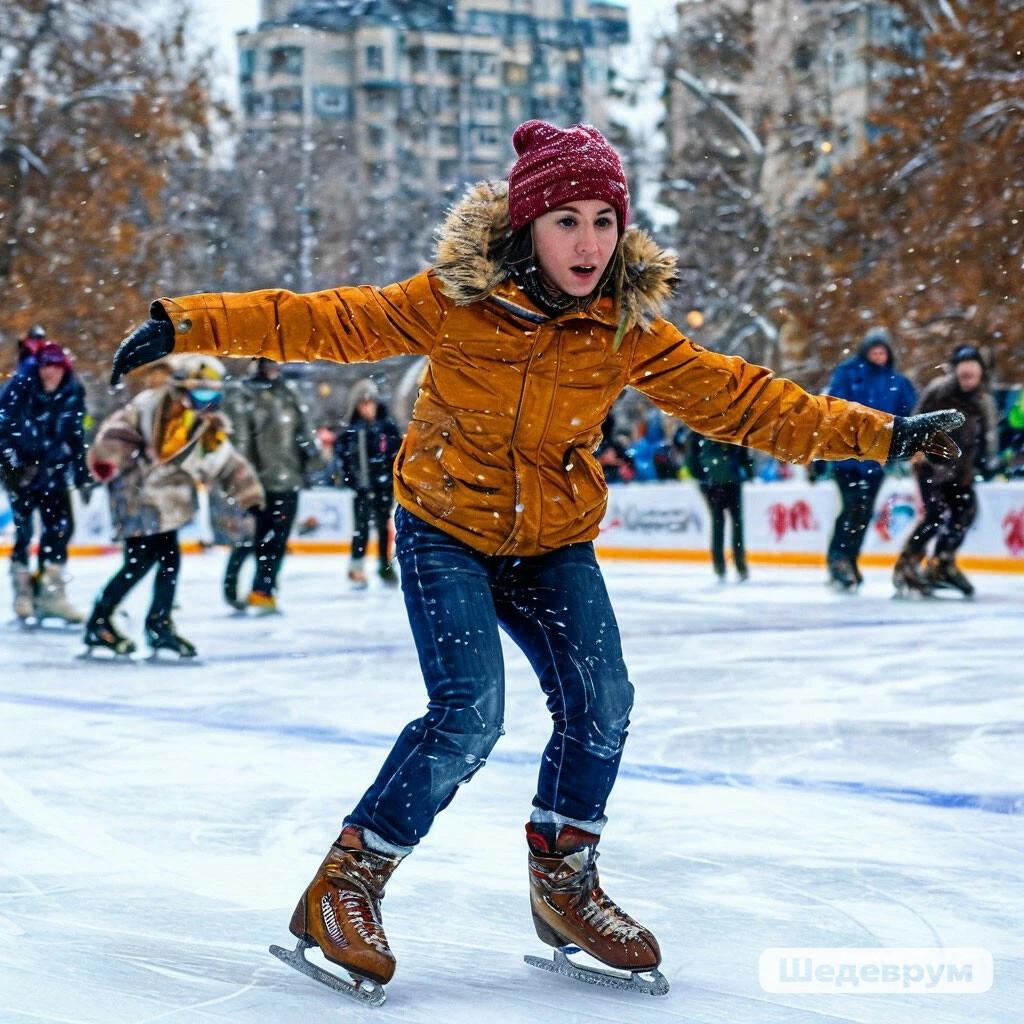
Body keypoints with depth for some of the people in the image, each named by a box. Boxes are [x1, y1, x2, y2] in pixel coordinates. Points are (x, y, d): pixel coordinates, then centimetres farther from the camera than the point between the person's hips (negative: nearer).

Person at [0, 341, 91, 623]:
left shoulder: (72, 393, -2)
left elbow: (75, 437, 7)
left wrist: (82, 477, 8)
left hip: (52, 469, 4)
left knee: (61, 526, 0)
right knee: (23, 528, -7)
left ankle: (50, 591, 9)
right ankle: (23, 592, 5)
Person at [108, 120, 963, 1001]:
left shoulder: (628, 328, -10)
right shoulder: (454, 301, -17)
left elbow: (736, 398, -7)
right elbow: (328, 324, -15)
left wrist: (879, 434, -10)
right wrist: (188, 326, -22)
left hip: (555, 547, 4)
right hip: (446, 532, -4)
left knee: (601, 706, -8)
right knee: (470, 714, -19)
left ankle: (564, 879, 19)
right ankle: (345, 885, -3)